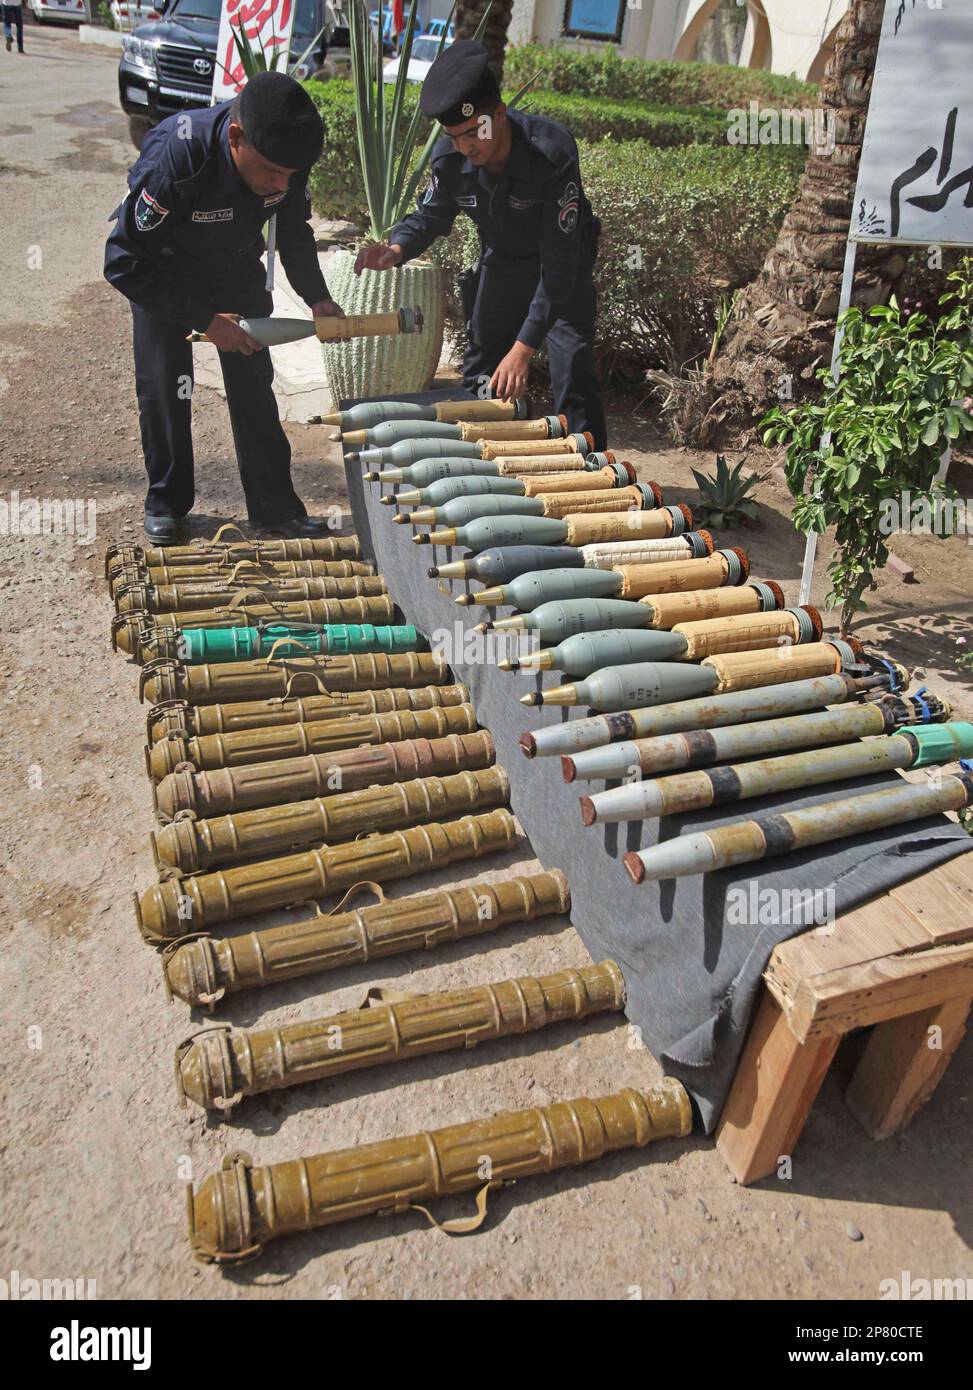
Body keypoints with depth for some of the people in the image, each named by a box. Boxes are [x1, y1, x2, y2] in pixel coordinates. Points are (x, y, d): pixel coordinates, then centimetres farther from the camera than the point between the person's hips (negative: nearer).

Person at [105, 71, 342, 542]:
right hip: (162, 271, -3)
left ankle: (275, 506, 8)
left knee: (254, 381, 0)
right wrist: (205, 320, -31)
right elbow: (123, 263, -32)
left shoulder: (285, 153, -24)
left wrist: (317, 298, -17)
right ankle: (166, 500, 15)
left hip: (237, 269, 4)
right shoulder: (176, 157, -39)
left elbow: (294, 231, -2)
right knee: (163, 386, -5)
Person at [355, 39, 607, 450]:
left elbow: (560, 260, -36)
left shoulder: (552, 151, -35)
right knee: (478, 375, 12)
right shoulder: (449, 157, -21)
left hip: (563, 267, -5)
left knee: (573, 375, -15)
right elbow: (432, 216, -3)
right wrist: (396, 249, -28)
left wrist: (524, 347, -42)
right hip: (501, 262, 5)